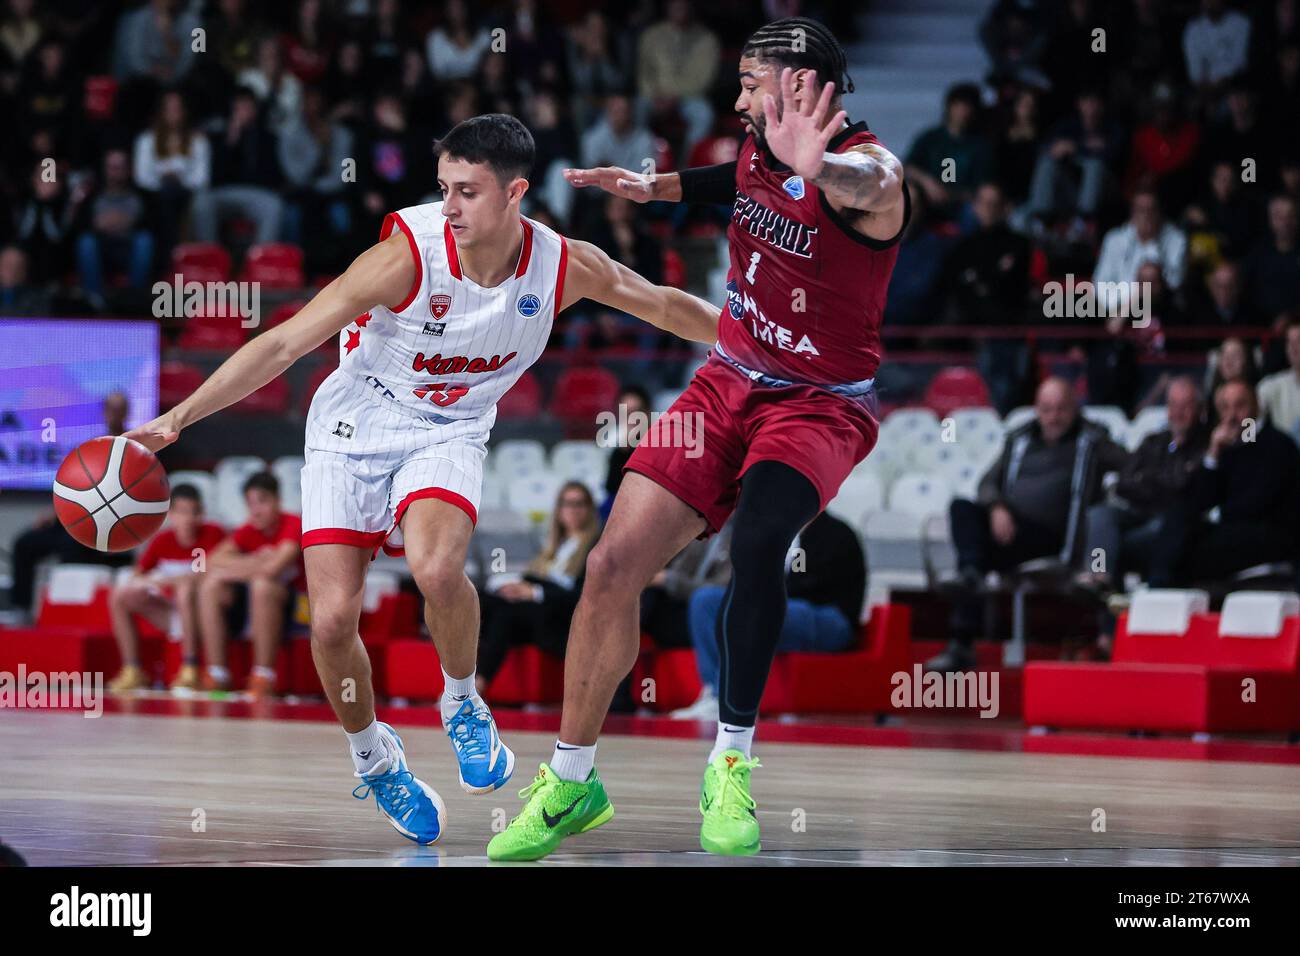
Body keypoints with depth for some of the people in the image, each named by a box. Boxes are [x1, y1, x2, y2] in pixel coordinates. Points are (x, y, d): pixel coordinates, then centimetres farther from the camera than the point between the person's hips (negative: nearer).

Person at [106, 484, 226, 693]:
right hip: (172, 615, 5)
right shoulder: (162, 540, 0)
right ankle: (132, 670, -5)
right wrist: (145, 582, -23)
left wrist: (168, 580, -27)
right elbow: (135, 577, 2)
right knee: (119, 596, -5)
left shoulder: (213, 534, -12)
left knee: (187, 588, -36)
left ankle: (190, 671, -33)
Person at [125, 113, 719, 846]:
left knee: (437, 569, -31)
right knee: (333, 620, -14)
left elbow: (665, 305, 6)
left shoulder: (564, 268, -14)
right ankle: (372, 755, 16)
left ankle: (464, 706, -1)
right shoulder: (408, 255, -25)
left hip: (448, 435, 1)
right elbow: (285, 343, -25)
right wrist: (178, 418, -31)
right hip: (353, 431, -1)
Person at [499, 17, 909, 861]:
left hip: (823, 404, -6)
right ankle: (571, 780, 13)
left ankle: (732, 763, -21)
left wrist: (817, 169, -72)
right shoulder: (761, 144, 0)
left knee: (757, 539, -35)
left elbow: (866, 183, -49)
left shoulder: (870, 168, -22)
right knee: (615, 562, -4)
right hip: (730, 381, 6)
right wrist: (655, 185, 13)